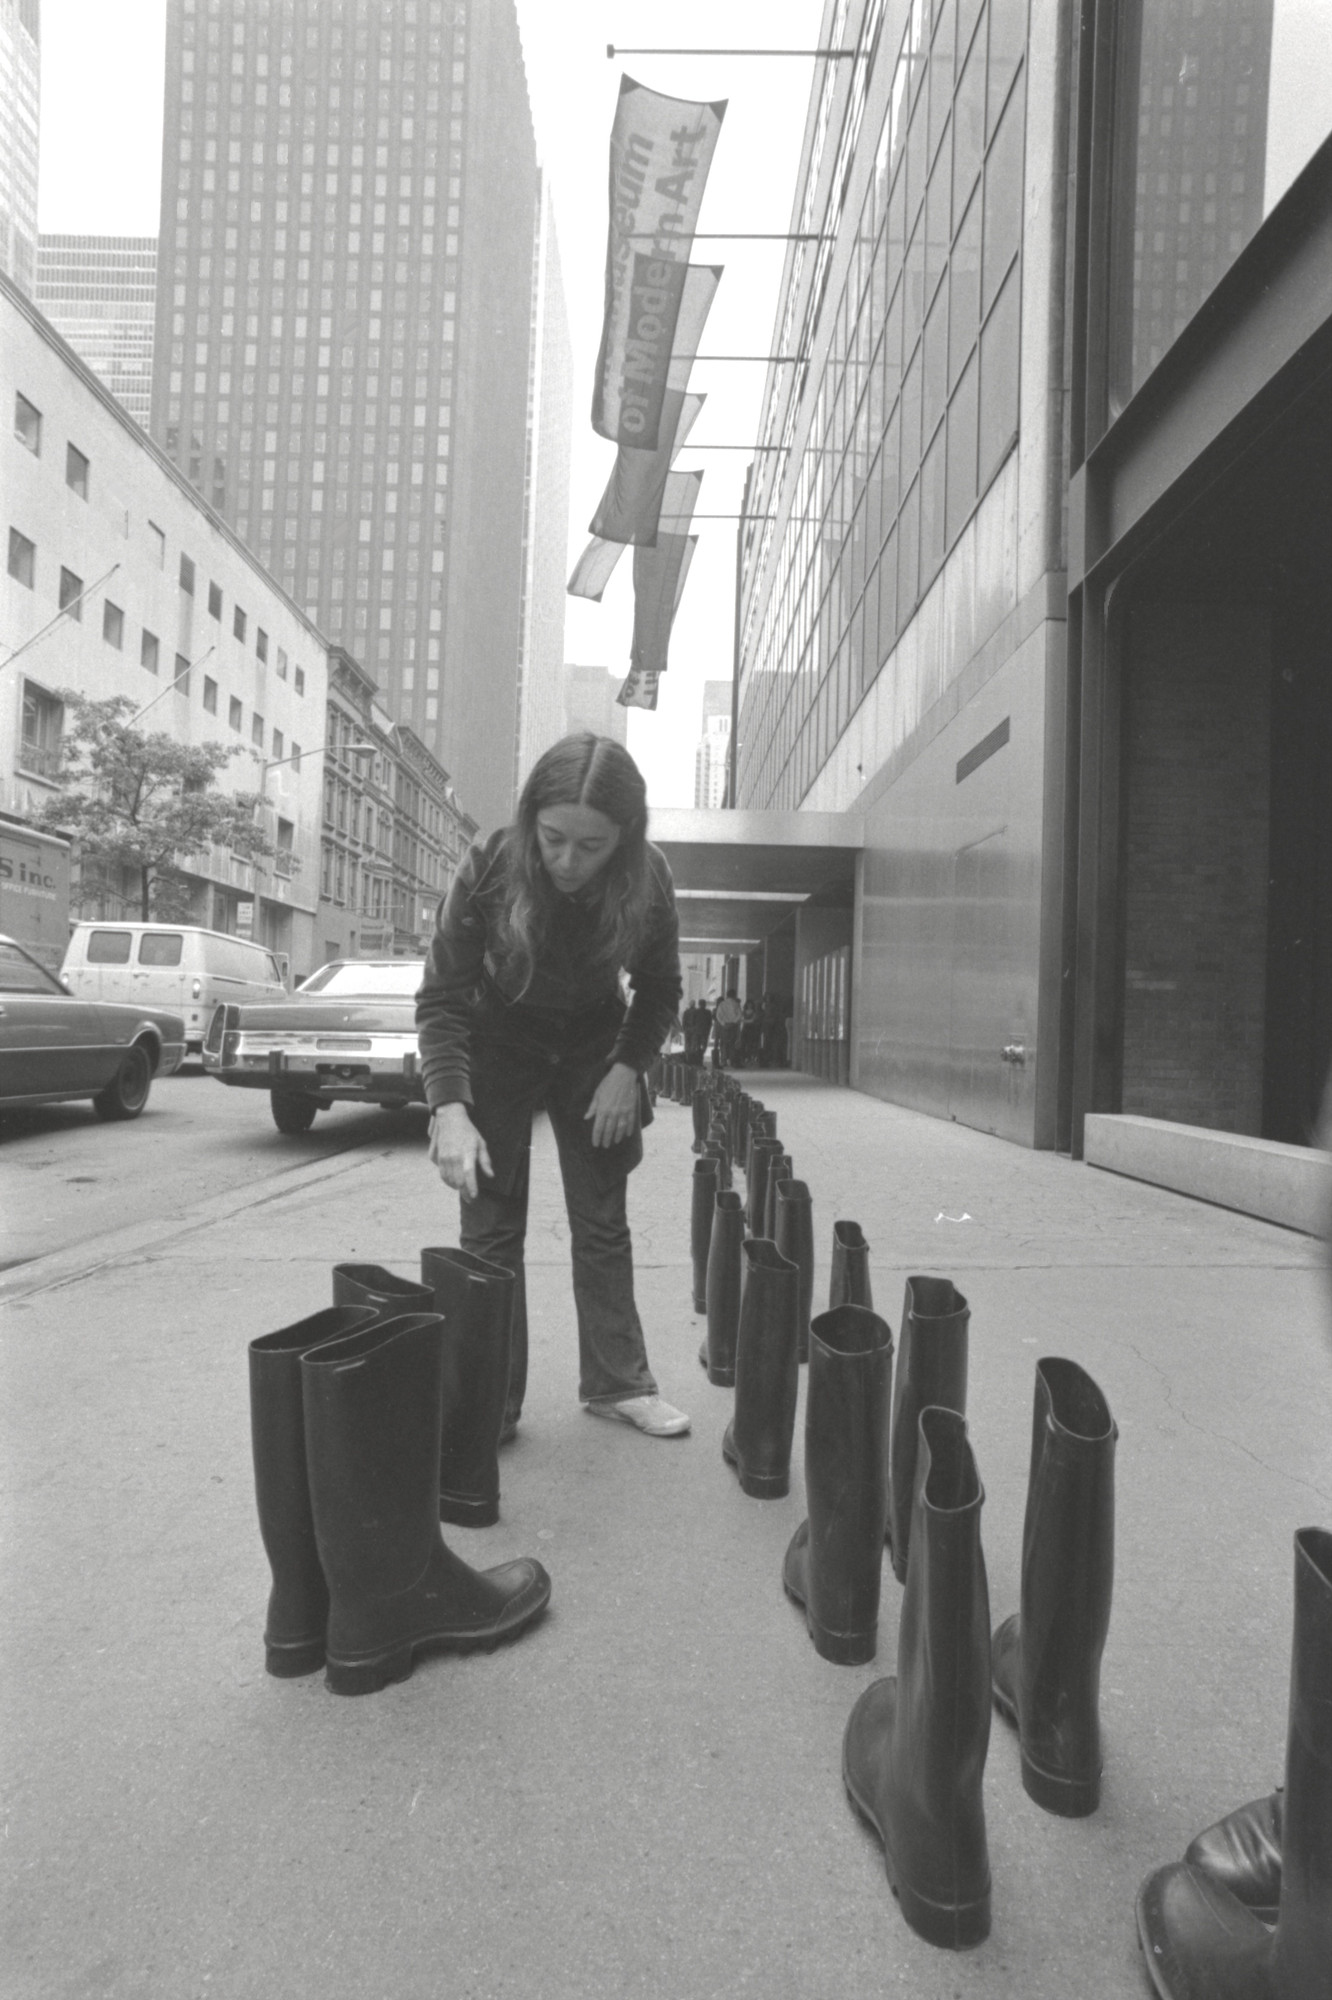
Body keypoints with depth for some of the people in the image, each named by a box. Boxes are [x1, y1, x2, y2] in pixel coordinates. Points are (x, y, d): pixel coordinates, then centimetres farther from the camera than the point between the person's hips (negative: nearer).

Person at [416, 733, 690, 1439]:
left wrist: (627, 1068, -17)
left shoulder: (647, 881, -23)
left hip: (594, 1049, 2)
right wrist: (450, 1109, -34)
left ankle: (617, 1381, 21)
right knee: (490, 1231, 0)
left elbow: (659, 990, -5)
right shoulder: (490, 868, -28)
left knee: (603, 1225, 7)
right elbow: (440, 998, -23)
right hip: (498, 1046, -1)